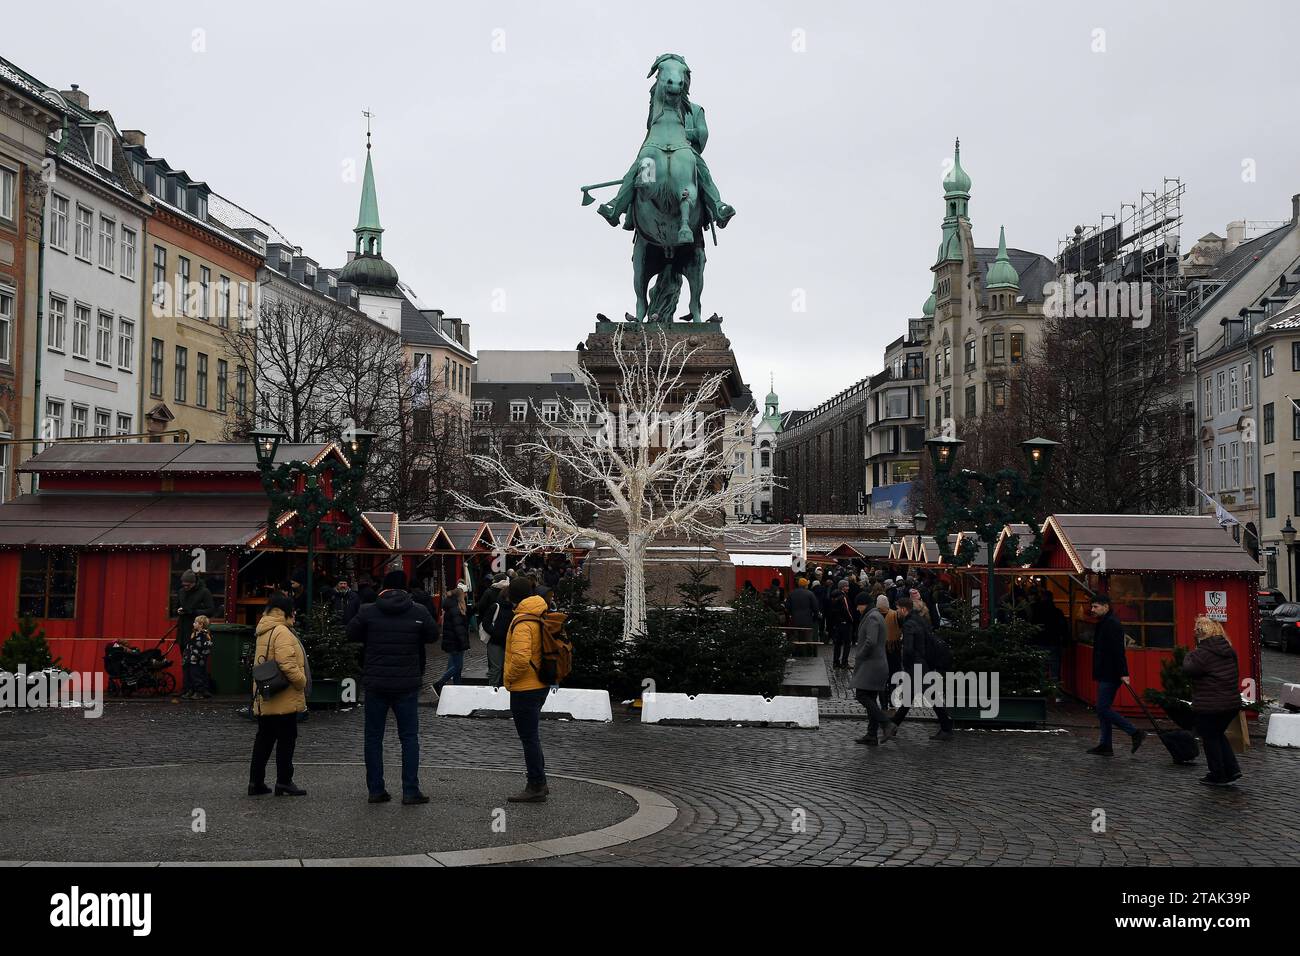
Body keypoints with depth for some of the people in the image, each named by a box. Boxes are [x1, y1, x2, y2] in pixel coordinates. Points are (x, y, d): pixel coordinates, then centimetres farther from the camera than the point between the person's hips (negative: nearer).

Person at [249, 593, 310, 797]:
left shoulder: (263, 631, 16)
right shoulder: (281, 632, -16)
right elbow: (288, 664, -25)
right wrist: (302, 682, -13)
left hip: (264, 700, 9)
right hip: (284, 700, -9)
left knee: (264, 739, 14)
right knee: (287, 739, 0)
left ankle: (256, 781, 17)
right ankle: (284, 782, 4)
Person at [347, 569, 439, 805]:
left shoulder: (368, 611, -4)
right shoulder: (418, 612, -5)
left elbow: (351, 635, 5)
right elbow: (433, 635, 6)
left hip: (375, 684, 1)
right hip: (407, 685, -1)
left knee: (373, 737, 10)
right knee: (409, 737, 6)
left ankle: (376, 790, 11)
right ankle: (410, 791, 2)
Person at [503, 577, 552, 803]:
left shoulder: (523, 622, -20)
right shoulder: (542, 617, 9)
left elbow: (521, 658, -30)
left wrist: (510, 678, -14)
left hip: (524, 689, -9)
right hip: (541, 685, 9)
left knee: (529, 737, -2)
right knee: (532, 735, 20)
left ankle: (536, 787, 2)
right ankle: (538, 783, 27)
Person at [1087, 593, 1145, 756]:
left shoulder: (1112, 624, -16)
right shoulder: (1104, 623, 16)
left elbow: (1118, 651, -23)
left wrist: (1123, 673, -27)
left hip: (1110, 675, -10)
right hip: (1105, 674, 10)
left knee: (1103, 709, -10)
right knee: (1103, 709, 11)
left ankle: (1135, 733, -4)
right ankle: (1105, 746, 14)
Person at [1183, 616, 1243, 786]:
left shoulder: (1203, 653, -18)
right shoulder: (1228, 650, 8)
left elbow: (1188, 669, -19)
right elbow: (1234, 673, 15)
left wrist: (1188, 657, -2)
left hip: (1209, 706, -8)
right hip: (1232, 703, 8)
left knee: (1210, 738, 8)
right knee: (1218, 734, 24)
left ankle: (1218, 776, 16)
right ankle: (1232, 770, 17)